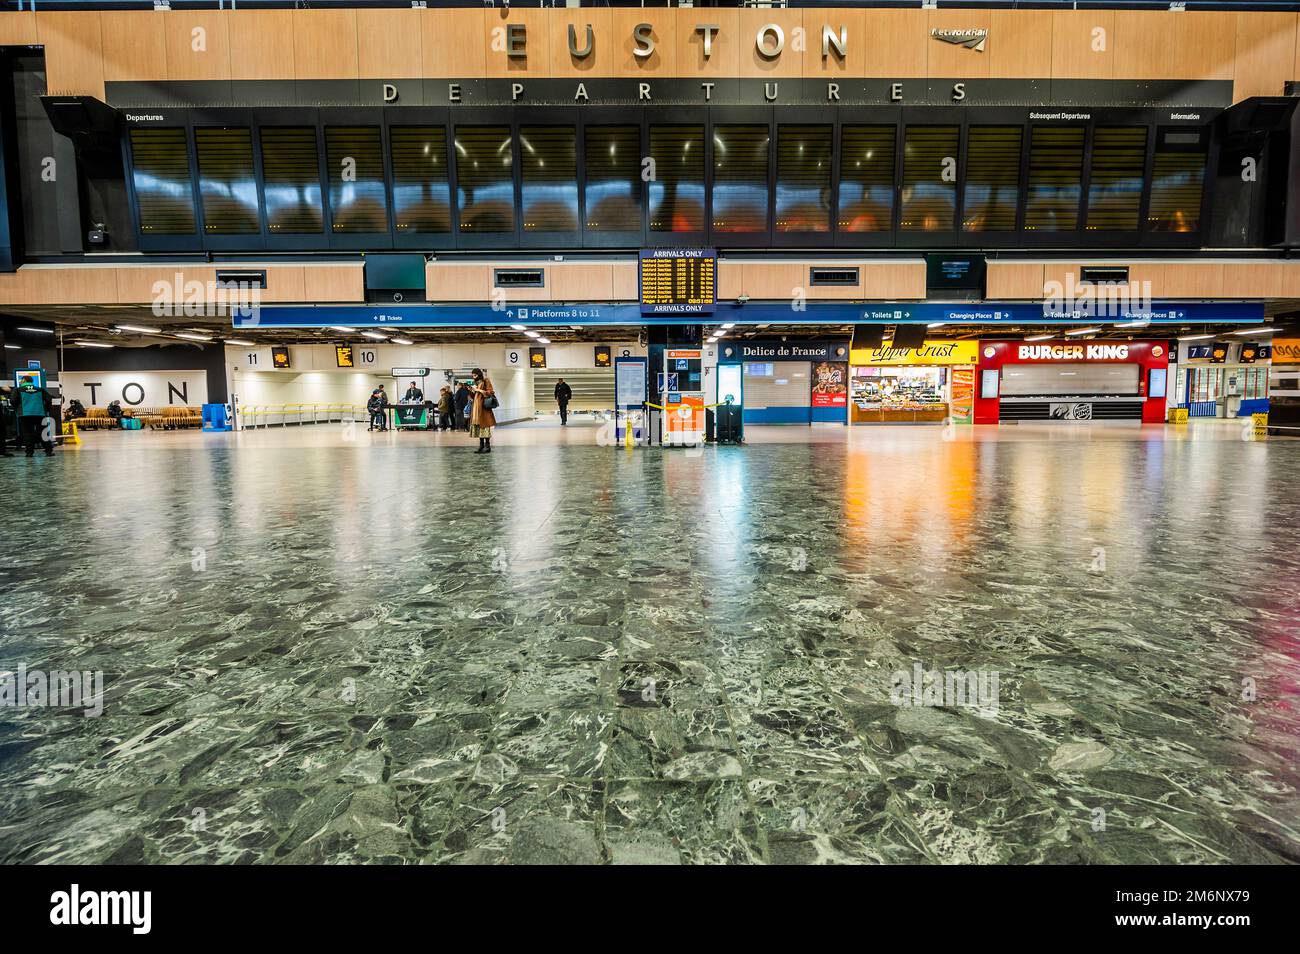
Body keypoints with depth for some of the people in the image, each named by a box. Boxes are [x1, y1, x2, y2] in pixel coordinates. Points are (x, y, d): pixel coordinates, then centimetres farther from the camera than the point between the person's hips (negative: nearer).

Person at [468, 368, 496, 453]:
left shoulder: (486, 381, -3)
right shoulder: (477, 383, 20)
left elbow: (491, 392, -12)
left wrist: (479, 390, -12)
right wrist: (471, 391, 6)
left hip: (483, 407, -8)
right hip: (476, 406, 8)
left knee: (484, 425, -10)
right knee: (478, 425, 5)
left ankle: (487, 446, -8)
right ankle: (481, 446, 8)